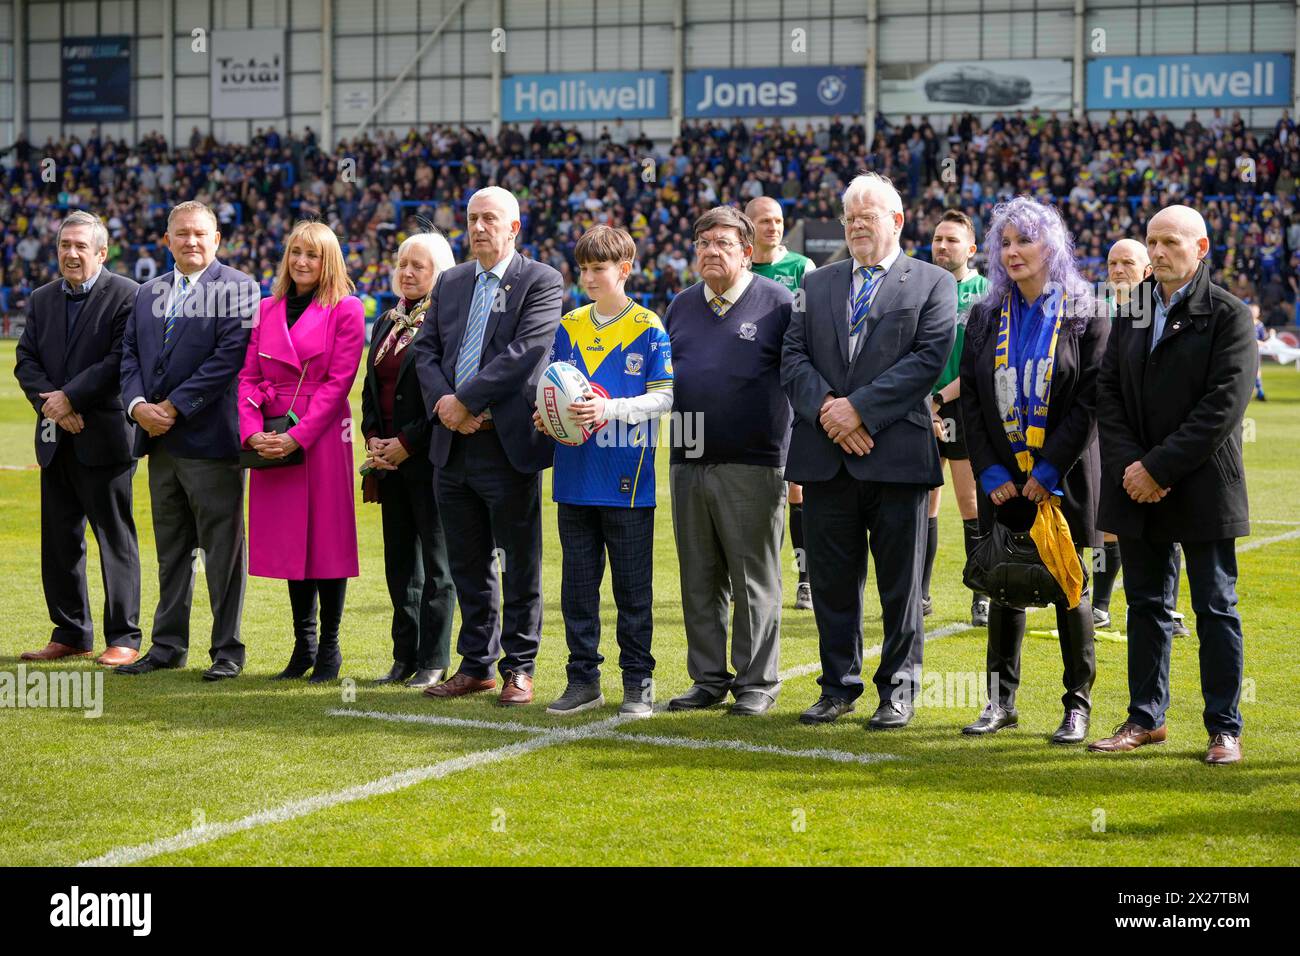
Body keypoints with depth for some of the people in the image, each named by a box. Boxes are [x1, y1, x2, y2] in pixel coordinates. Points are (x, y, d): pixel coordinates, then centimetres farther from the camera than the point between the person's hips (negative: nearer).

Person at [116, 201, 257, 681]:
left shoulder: (238, 288, -6)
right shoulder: (148, 293, 17)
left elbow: (230, 355, -15)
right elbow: (130, 354, 14)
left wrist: (174, 406, -16)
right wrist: (138, 404, -6)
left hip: (209, 438, -7)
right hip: (161, 442, 7)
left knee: (222, 549, -1)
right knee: (171, 549, 14)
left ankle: (227, 649, 6)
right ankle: (168, 645, 21)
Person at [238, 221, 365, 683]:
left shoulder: (345, 310, -3)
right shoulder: (267, 310, 12)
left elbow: (339, 381, -9)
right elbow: (248, 375, 8)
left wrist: (297, 436, -15)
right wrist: (252, 431, -8)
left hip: (322, 434, -4)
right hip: (272, 439, 5)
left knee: (326, 537, -1)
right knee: (290, 540, 8)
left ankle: (329, 647, 8)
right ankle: (303, 645, 17)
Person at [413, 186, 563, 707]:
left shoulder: (541, 281, -4)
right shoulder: (450, 282, 15)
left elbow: (526, 350, -15)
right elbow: (426, 349, 10)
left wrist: (466, 400, -16)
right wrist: (442, 401, -9)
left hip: (509, 444, -6)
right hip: (452, 447, 6)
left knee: (520, 564, 2)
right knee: (468, 565, 13)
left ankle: (519, 668, 11)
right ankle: (477, 665, 22)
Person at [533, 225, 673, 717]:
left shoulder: (648, 328, -4)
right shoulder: (569, 326, 10)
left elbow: (664, 397, -8)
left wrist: (610, 409, -20)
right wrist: (547, 413, -6)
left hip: (628, 478, -5)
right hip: (575, 474, 5)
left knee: (632, 585, 2)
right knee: (577, 581, 8)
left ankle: (638, 683, 10)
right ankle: (583, 679, 16)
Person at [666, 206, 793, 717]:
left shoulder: (778, 303, -2)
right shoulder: (681, 306, 15)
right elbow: (662, 376, 22)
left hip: (752, 465, -5)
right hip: (688, 463, 5)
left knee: (755, 579, 1)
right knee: (699, 578, 10)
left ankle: (757, 682, 9)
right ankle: (708, 678, 19)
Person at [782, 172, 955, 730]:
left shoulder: (933, 283, 3)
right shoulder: (818, 285, 16)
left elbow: (929, 357, -9)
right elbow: (793, 356, 7)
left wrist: (859, 408, -15)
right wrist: (825, 408, -11)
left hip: (897, 454, -3)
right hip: (825, 455, 4)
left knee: (901, 584, 3)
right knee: (831, 580, 8)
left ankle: (898, 690, 13)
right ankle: (839, 687, 19)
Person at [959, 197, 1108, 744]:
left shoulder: (1086, 315, -3)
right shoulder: (986, 316, 8)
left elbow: (1091, 400, -9)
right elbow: (970, 398, 5)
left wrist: (1050, 470, -14)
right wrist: (990, 471, -5)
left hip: (1062, 478, -3)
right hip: (1003, 479, 3)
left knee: (1070, 587, 2)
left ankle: (1078, 704, 10)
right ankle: (1001, 702, 15)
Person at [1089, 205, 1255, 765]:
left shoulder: (1228, 316, -7)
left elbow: (1222, 407, -15)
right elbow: (1108, 394, 7)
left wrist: (1159, 467, -18)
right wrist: (1129, 466, -8)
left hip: (1202, 488, -5)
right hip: (1136, 488, 5)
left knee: (1216, 609, 2)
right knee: (1146, 605, 11)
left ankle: (1224, 727, 8)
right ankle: (1146, 718, 20)